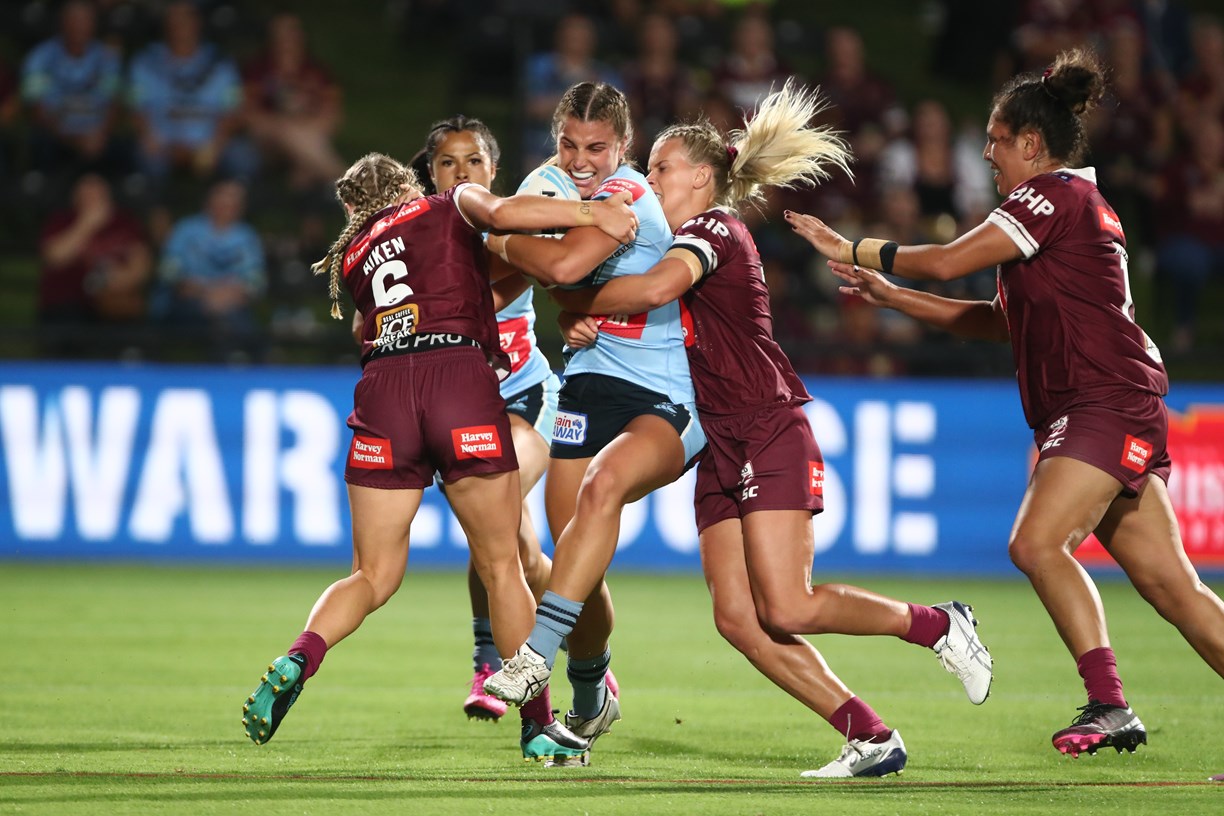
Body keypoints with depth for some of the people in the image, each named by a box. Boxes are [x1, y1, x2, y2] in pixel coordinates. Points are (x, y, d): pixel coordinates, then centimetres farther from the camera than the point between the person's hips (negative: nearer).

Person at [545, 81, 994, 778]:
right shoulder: (687, 245, 22)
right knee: (738, 618, -5)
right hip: (724, 449, 9)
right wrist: (590, 325, 3)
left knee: (786, 610, -17)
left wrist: (579, 300, -11)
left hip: (771, 435, -9)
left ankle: (939, 625, 2)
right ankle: (870, 737, -5)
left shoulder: (715, 229, -7)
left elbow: (656, 288, -26)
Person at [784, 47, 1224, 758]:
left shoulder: (1055, 194, -8)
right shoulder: (1071, 205, 22)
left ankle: (1111, 706, -22)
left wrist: (850, 250, 0)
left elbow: (947, 262, -13)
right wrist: (892, 297, 23)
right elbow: (1006, 321, 25)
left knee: (1038, 541, -20)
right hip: (1083, 413, 10)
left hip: (1109, 401, -10)